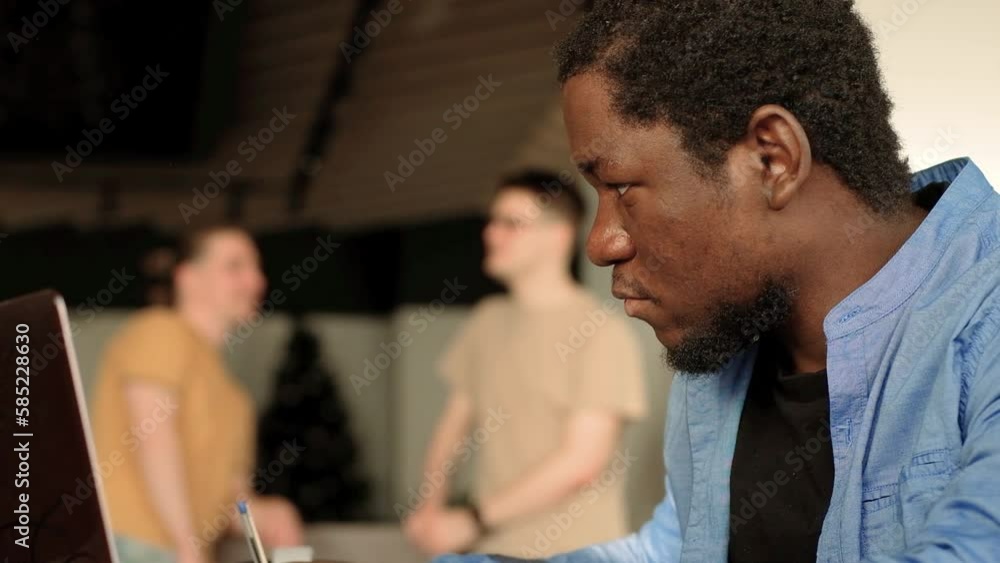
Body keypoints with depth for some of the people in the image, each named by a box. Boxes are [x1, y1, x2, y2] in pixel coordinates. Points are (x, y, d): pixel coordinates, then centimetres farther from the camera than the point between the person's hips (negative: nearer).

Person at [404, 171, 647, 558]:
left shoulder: (601, 331, -9)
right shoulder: (487, 321, 10)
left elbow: (582, 460, -15)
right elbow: (455, 421, 18)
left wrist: (473, 522, -14)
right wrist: (432, 504, -1)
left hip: (573, 554, -5)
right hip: (493, 550, 5)